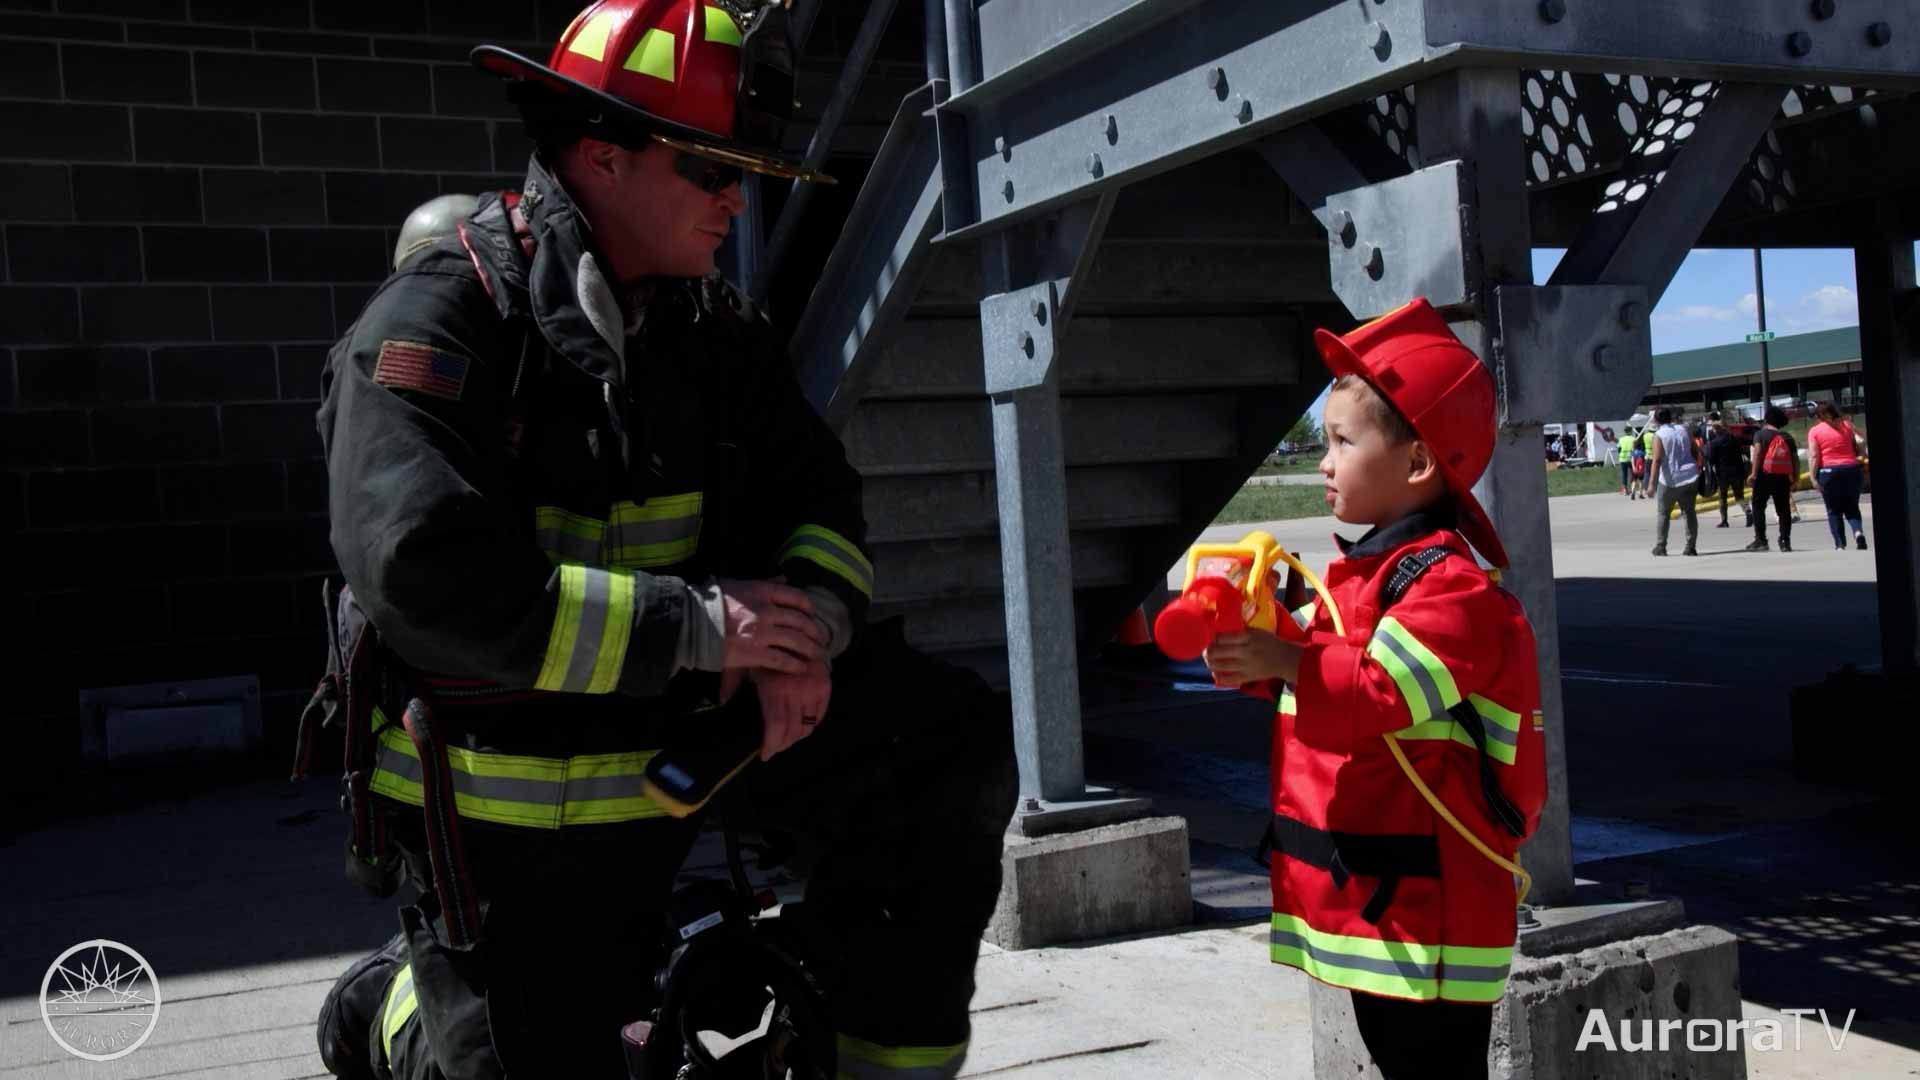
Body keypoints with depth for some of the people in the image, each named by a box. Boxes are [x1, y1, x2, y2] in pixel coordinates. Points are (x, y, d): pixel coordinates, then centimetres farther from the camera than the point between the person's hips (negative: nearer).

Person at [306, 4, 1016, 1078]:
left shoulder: (713, 322, 4)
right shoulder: (441, 319, -16)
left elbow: (817, 493, 3)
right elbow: (425, 574, -29)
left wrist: (806, 628, -21)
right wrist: (698, 623, -30)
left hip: (693, 726, 5)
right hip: (513, 811, -5)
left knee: (953, 741, -12)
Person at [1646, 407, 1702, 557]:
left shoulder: (1659, 435, -8)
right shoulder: (1683, 430, 8)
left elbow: (1657, 460, -17)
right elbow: (1696, 452, 10)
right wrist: (1696, 468, 24)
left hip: (1670, 480, -4)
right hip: (1690, 478, 4)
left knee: (1662, 513, 9)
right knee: (1689, 512, 8)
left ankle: (1660, 546, 8)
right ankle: (1691, 547, 5)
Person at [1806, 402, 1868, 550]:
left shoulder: (1814, 431, -1)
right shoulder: (1847, 425, 7)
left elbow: (1813, 456, -8)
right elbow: (1861, 443, 2)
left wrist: (1814, 478, -10)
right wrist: (1856, 455, 20)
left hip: (1828, 471, -2)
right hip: (1851, 469, 2)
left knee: (1834, 511, 7)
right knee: (1852, 508, 11)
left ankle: (1840, 544, 3)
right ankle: (1858, 532, -16)